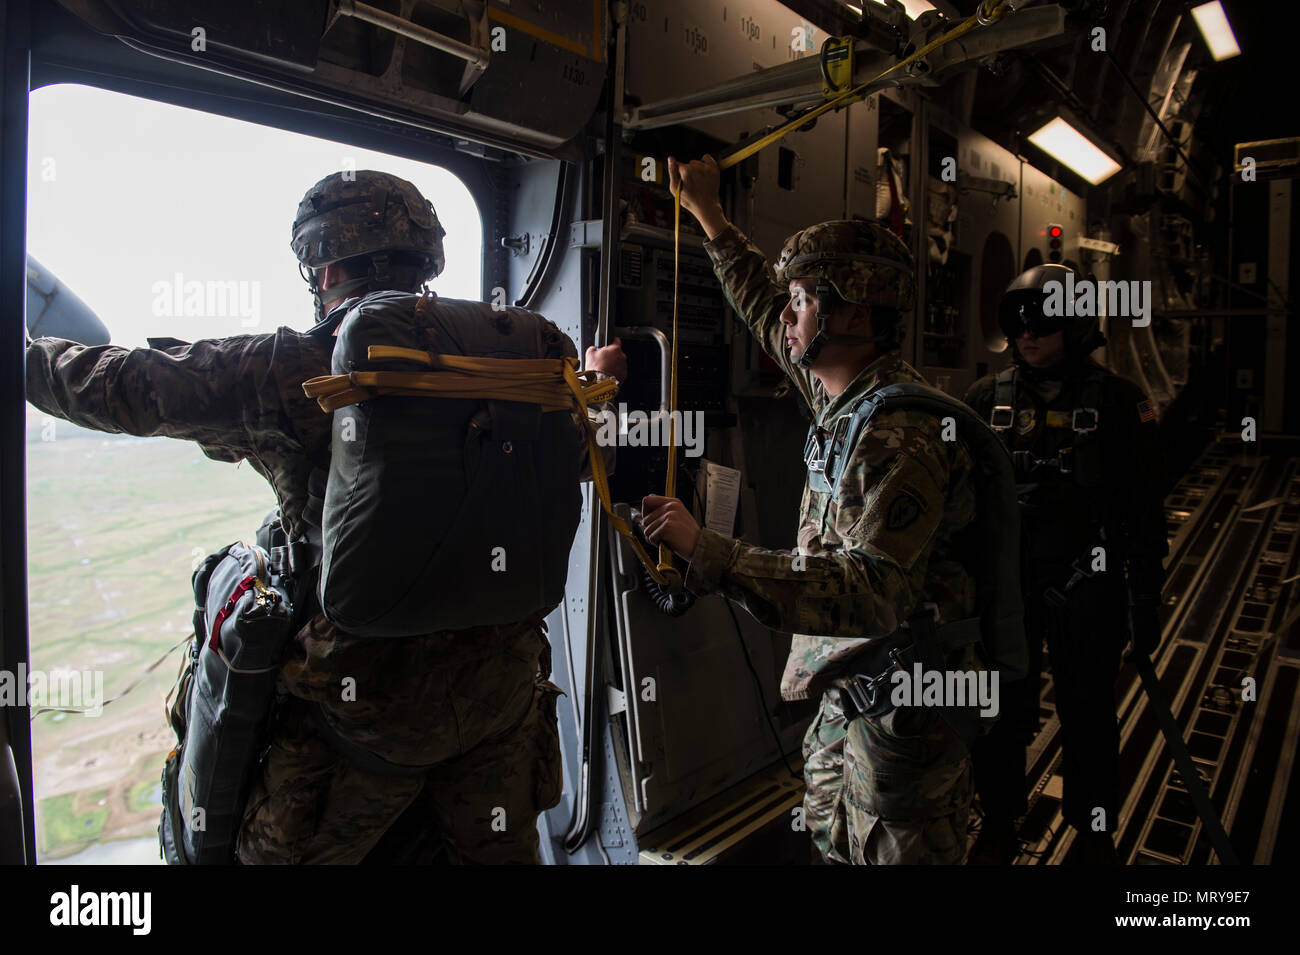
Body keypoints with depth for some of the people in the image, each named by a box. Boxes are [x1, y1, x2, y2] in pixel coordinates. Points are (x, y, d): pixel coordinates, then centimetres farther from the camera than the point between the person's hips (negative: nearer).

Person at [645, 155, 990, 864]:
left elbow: (871, 592, -36)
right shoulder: (841, 393, 2)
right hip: (853, 686, 9)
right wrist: (707, 214, 23)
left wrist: (708, 554, -42)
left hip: (903, 701, -9)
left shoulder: (900, 434, -27)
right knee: (830, 838, 24)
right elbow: (764, 311, 18)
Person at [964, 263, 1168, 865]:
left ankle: (1095, 831, 34)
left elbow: (1146, 509, -1)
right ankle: (998, 824, 31)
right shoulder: (988, 399, 3)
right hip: (1005, 581, 2)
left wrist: (1146, 596, -3)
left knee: (1088, 714, 11)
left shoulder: (1118, 401, -2)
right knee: (1001, 710, 11)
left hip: (1086, 587, -1)